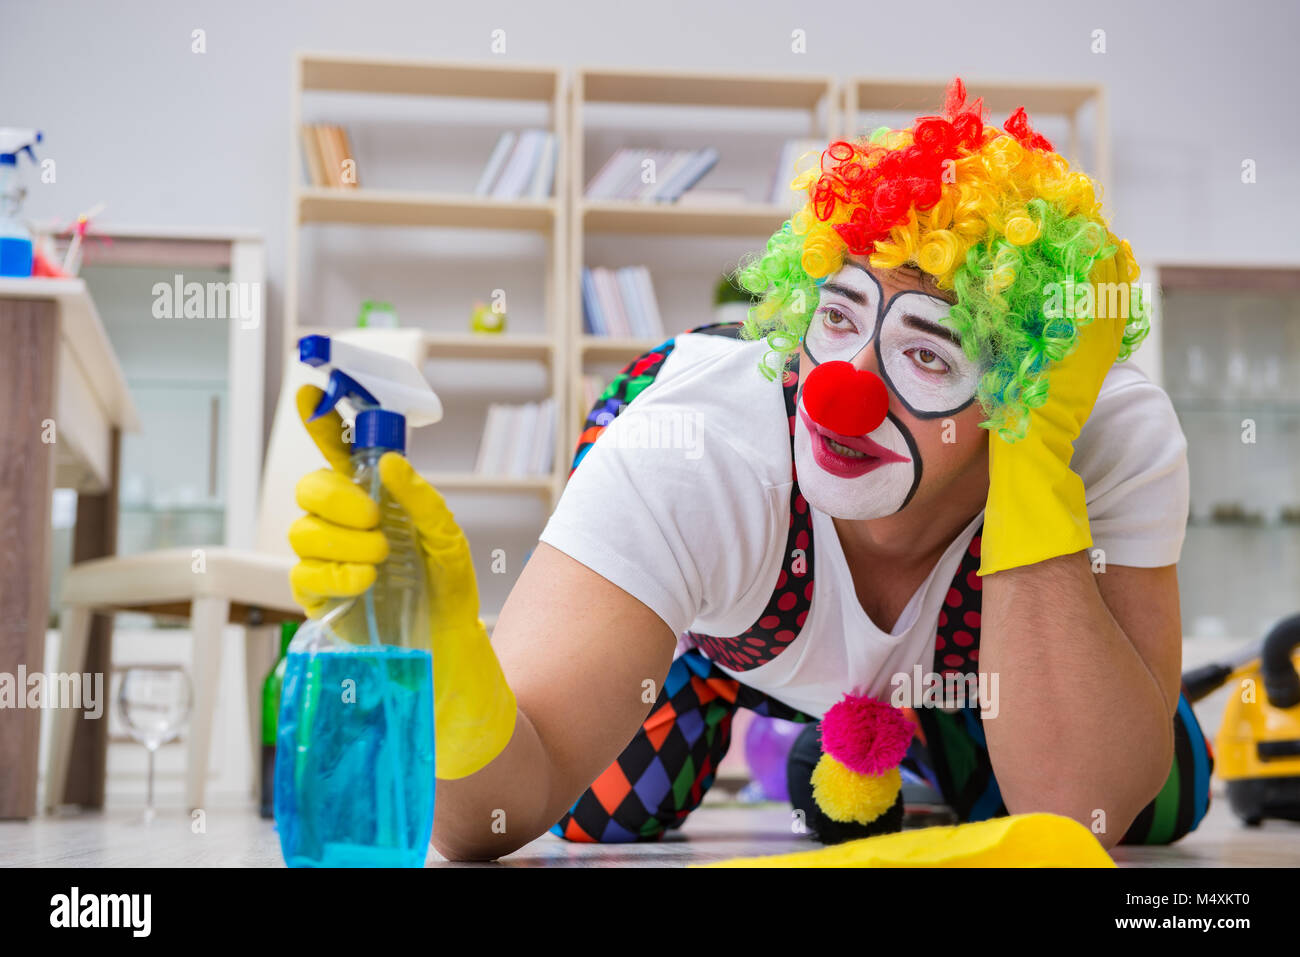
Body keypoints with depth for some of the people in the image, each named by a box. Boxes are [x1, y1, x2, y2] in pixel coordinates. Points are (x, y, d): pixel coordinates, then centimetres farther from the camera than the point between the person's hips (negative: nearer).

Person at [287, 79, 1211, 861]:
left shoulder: (1118, 435, -38)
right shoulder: (695, 439, -43)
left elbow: (1083, 810, -44)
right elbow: (489, 817, -46)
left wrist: (1039, 458, -51)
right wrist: (442, 652, -70)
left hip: (949, 658, 1)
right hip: (701, 625, -1)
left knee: (1156, 800, -13)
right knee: (586, 816, -17)